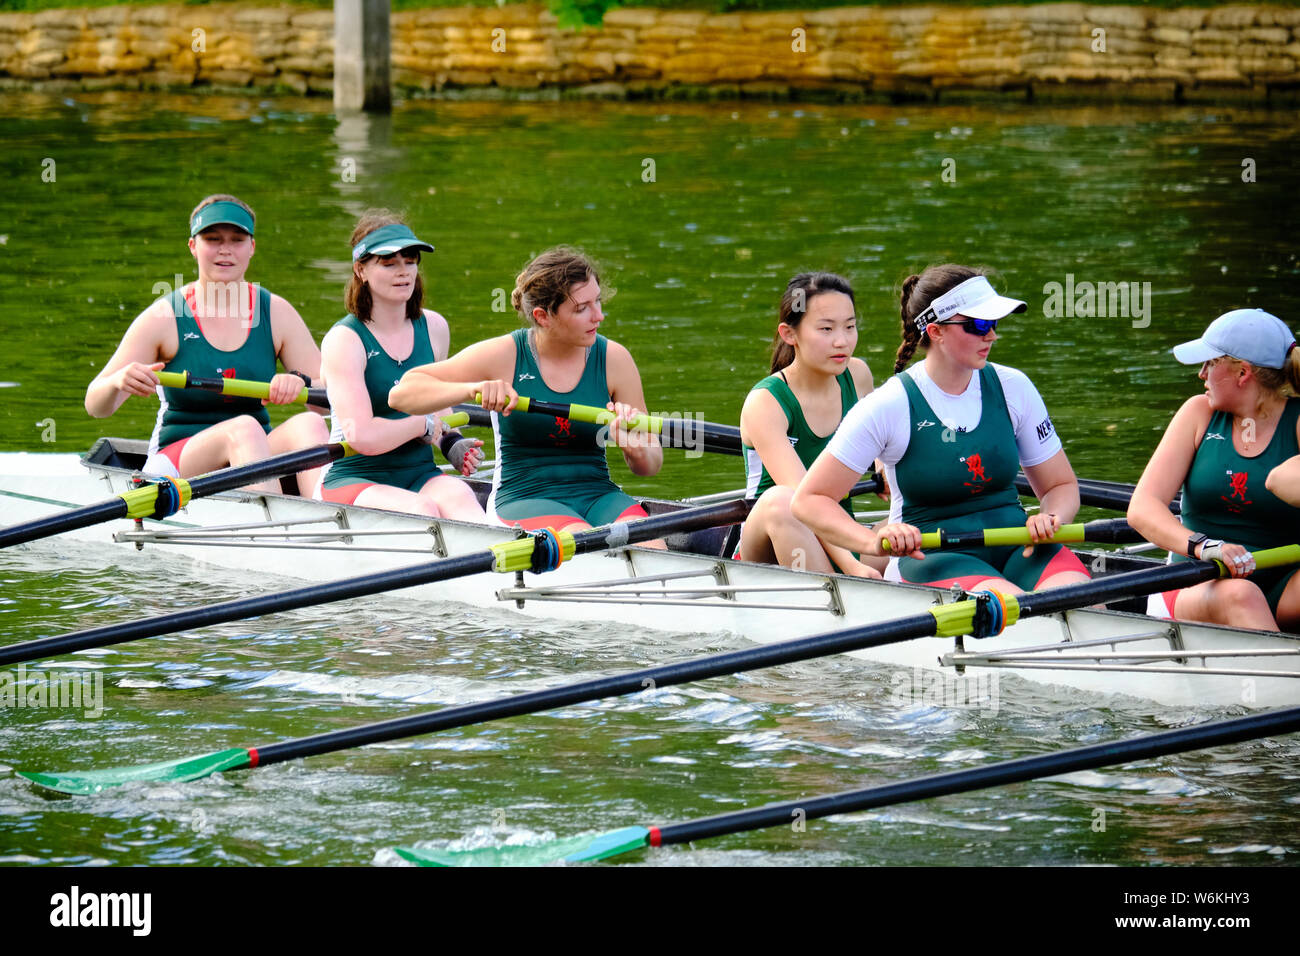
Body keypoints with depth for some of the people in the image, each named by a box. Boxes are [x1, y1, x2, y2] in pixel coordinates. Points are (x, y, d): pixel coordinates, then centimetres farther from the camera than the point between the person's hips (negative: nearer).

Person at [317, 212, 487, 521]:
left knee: (457, 497, -32)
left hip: (420, 475, 4)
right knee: (421, 509, -36)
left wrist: (450, 441, 10)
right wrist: (424, 426, -4)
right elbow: (362, 436, -20)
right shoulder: (343, 341, -9)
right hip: (352, 483, -4)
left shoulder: (434, 328, 11)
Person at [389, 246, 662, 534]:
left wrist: (638, 451, -18)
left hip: (597, 494, 3)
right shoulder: (505, 356, -4)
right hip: (521, 499, -3)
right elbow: (402, 393, -8)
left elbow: (651, 465, 7)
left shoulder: (613, 359, 3)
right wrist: (472, 389, -24)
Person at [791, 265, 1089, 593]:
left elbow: (1062, 486, 14)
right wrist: (875, 542, -25)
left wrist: (1050, 517, -11)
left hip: (1016, 549, 4)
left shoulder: (1012, 388, 4)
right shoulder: (891, 407, -8)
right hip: (930, 558, -4)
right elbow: (808, 500, -7)